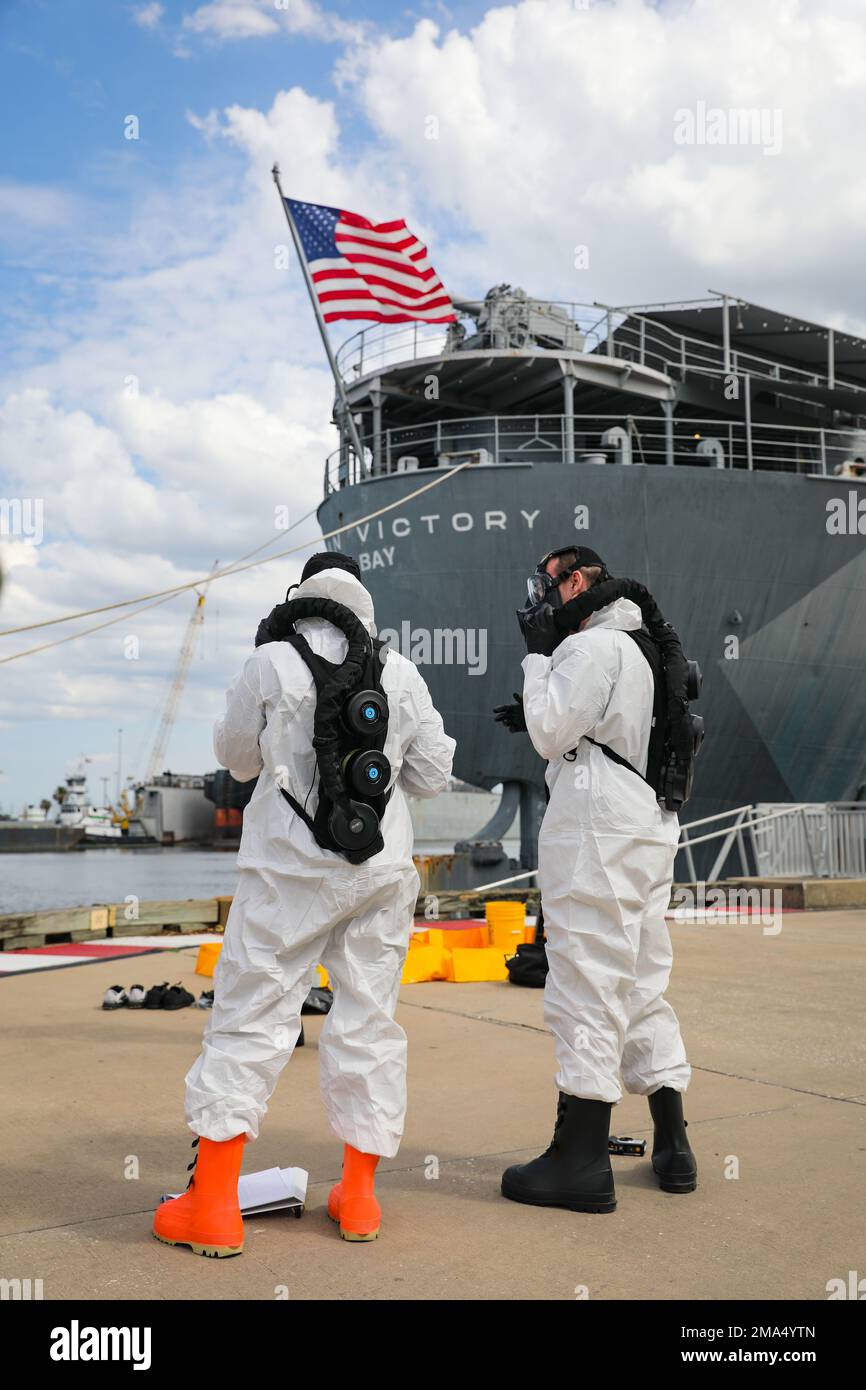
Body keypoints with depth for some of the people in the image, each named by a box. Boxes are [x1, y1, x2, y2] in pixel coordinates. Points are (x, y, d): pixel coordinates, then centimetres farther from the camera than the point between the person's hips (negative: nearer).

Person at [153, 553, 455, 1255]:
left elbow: (236, 755, 9)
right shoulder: (402, 673, 2)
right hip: (381, 865, 3)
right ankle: (359, 1196, 19)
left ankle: (214, 1205, 4)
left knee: (250, 1016, 3)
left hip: (291, 865, -2)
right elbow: (431, 776, 7)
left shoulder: (271, 663, -4)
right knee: (369, 1020, 11)